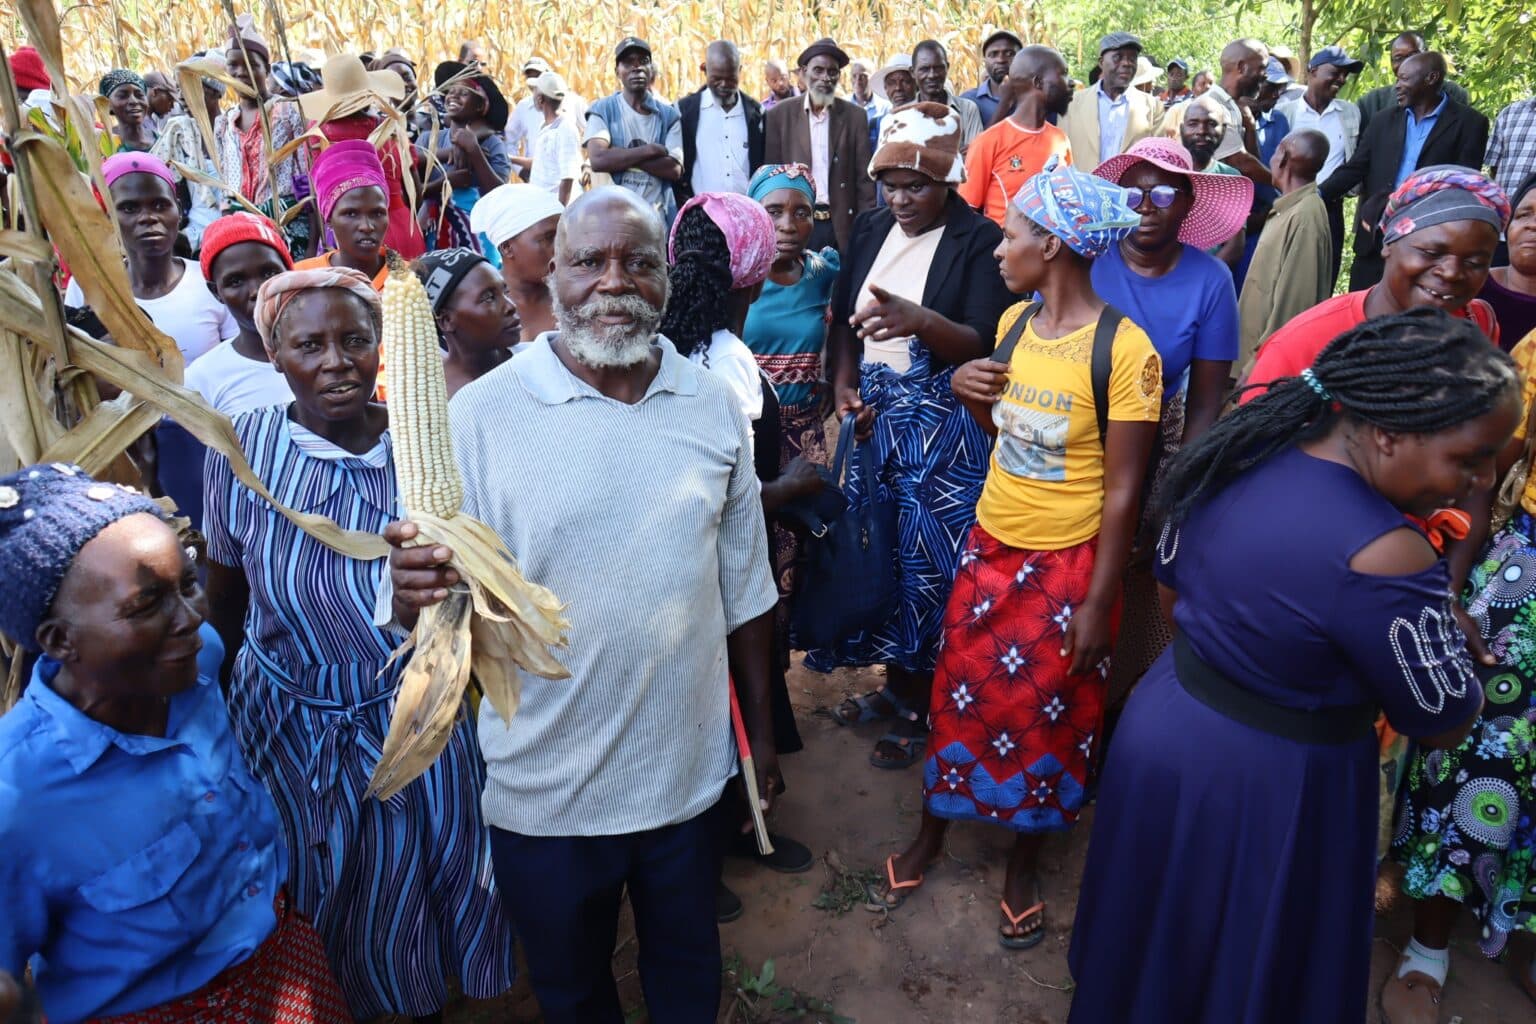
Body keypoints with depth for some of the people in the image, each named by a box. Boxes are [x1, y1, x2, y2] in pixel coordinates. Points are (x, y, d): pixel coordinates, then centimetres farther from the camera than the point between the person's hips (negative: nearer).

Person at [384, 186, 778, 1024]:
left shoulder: (713, 406, -4)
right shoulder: (482, 413, -14)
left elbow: (743, 585, 4)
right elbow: (443, 597, -14)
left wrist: (761, 730, 8)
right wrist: (419, 592, -36)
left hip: (689, 773, 3)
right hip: (546, 792, -2)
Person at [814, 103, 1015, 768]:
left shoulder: (979, 241, -8)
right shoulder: (870, 231, 9)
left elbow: (984, 345, -16)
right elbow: (841, 318, 13)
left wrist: (920, 321, -33)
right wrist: (843, 385, -3)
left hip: (943, 429, -5)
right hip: (872, 417, 6)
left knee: (928, 556, 0)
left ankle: (918, 706, 19)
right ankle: (893, 682, 31)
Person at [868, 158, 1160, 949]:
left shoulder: (1124, 348, -19)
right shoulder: (1013, 322, 0)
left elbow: (1122, 490, -15)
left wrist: (1098, 602, -13)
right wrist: (966, 390, -9)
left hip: (1068, 560, -5)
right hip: (990, 544, 5)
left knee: (1046, 711, 13)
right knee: (962, 689, 15)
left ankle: (1023, 863, 37)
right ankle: (930, 836, 37)